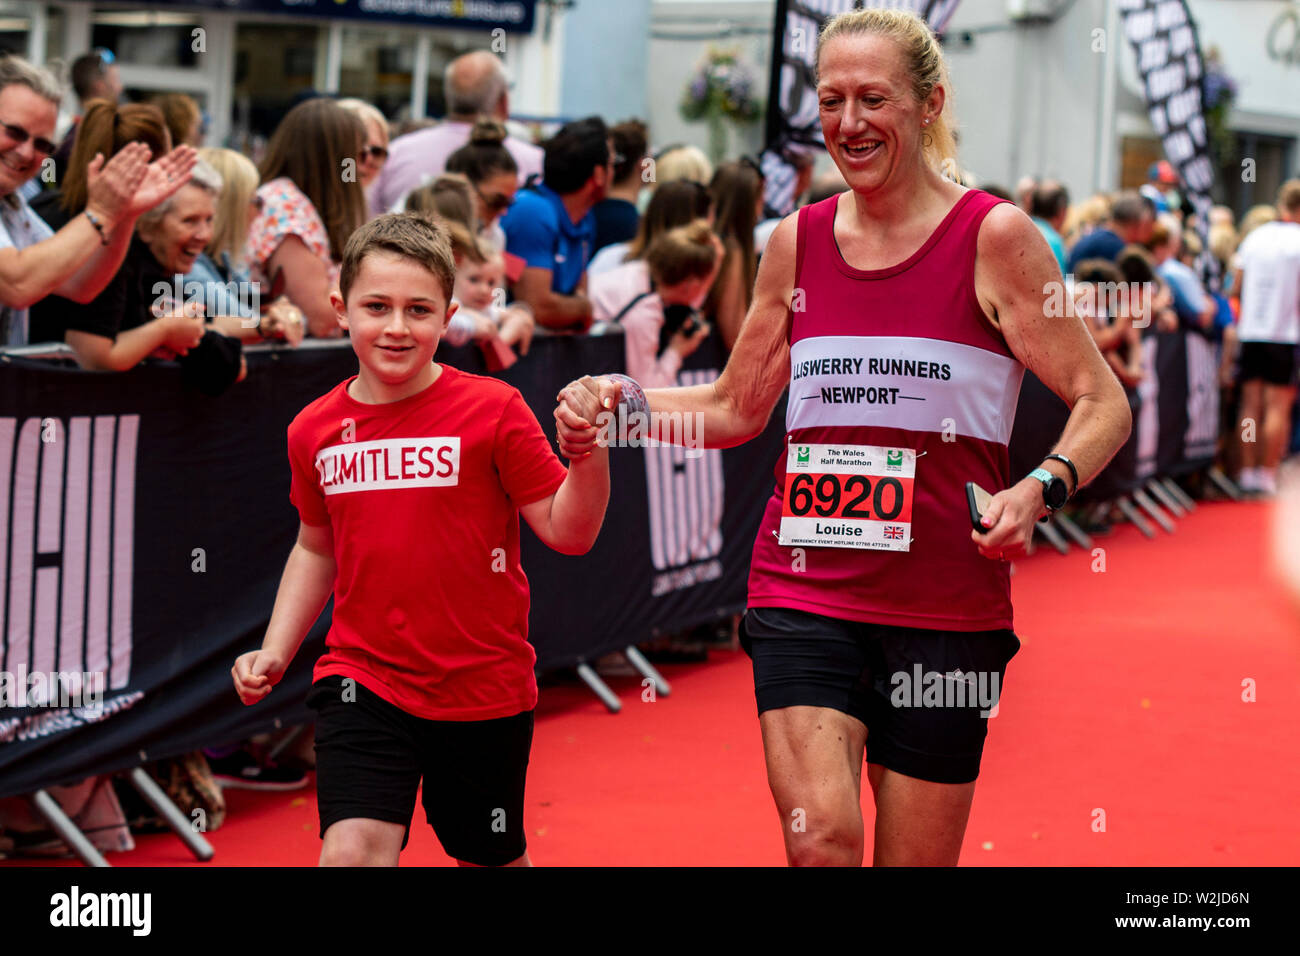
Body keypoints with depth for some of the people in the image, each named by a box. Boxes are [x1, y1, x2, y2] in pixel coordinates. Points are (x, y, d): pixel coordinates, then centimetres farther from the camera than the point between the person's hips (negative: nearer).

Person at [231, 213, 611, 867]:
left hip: (484, 691, -1)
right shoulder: (314, 430, 2)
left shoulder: (492, 409, -8)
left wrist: (589, 452, -26)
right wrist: (275, 651, 9)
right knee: (351, 850, -17)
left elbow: (566, 533, -9)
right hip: (361, 682, 1)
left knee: (492, 860, 14)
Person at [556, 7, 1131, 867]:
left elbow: (1104, 406, -2)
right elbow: (736, 409, 19)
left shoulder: (994, 237, -3)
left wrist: (1038, 491, -21)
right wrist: (623, 400, 2)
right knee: (819, 836, -20)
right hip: (804, 591, 2)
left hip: (947, 603, -2)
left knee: (915, 860, 5)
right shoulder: (798, 242, 9)